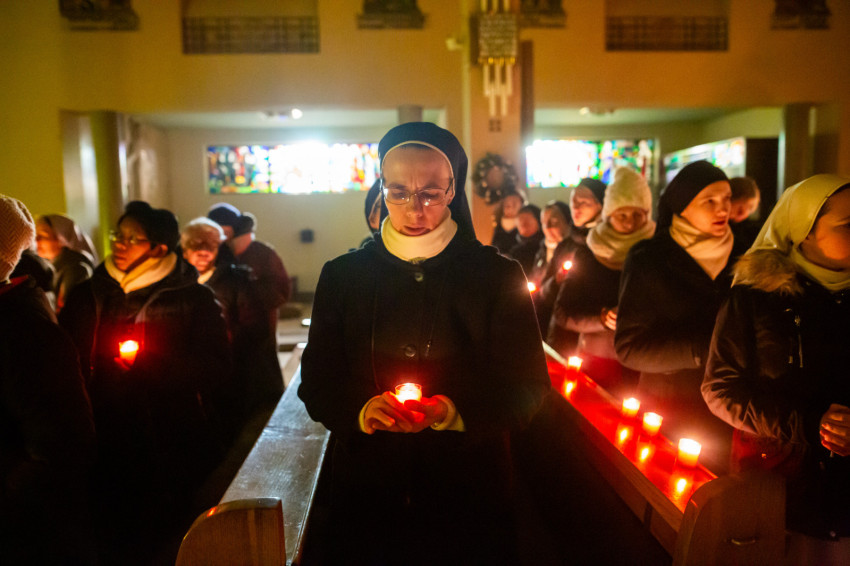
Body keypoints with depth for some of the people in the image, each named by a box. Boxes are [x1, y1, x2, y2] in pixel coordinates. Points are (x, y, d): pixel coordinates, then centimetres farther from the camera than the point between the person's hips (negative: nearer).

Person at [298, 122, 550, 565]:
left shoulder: (499, 276, -4)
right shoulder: (342, 275, 1)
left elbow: (527, 386, -6)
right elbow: (317, 383, 1)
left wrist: (451, 411, -23)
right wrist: (361, 410, -20)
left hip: (470, 491, -1)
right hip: (367, 491, 1)